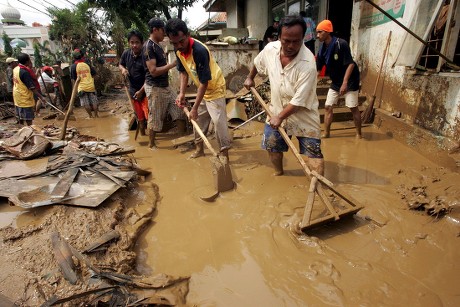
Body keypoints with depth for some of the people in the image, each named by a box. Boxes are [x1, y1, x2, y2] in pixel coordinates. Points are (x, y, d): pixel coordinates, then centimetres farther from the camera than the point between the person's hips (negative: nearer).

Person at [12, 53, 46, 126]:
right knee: (28, 118, -3)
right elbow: (31, 87, -23)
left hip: (18, 97, 9)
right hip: (25, 98, -9)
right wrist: (41, 97, -21)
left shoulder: (16, 69, 5)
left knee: (21, 117, 20)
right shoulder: (24, 72, -22)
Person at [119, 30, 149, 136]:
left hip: (145, 90, -5)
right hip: (133, 90, 6)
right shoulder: (126, 53, -2)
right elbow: (120, 64, 18)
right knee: (140, 117, 17)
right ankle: (143, 136, 33)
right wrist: (123, 69, -6)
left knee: (149, 116, -12)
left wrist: (141, 91, -18)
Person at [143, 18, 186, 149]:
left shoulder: (158, 46, 12)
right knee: (155, 118, 3)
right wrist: (172, 64, -21)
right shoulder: (149, 46, -16)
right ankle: (151, 144, 19)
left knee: (179, 111, 7)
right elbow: (153, 71, -23)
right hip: (155, 88, -9)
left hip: (165, 86, 9)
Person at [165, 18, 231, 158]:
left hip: (215, 88, -8)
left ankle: (225, 152, -1)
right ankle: (199, 148, 29)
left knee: (218, 120, -12)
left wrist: (194, 107, -29)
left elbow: (204, 82, -31)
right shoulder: (178, 50, -11)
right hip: (202, 89, 8)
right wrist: (182, 93, -7)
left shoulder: (199, 50, -33)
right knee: (199, 119, 15)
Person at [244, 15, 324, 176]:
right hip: (277, 109, 5)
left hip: (303, 115, -5)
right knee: (271, 145, 16)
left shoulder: (308, 64, -29)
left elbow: (299, 101, -25)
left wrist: (280, 117, -17)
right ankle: (279, 172, 42)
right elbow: (257, 63, 13)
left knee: (313, 154, -3)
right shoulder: (270, 49, -13)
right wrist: (250, 78, 25)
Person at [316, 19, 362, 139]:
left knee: (353, 108, -1)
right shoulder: (322, 49, -3)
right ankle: (326, 133, 14)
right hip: (335, 82, 6)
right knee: (328, 107, 3)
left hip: (350, 80, -6)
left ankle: (359, 133, 15)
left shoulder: (341, 44, -22)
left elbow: (350, 64, -25)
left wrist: (345, 83, -32)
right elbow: (316, 68, 0)